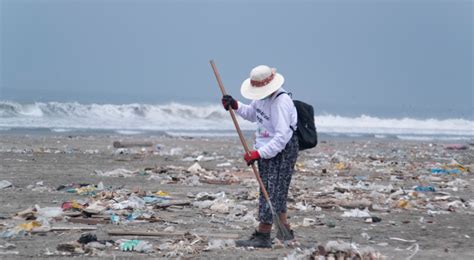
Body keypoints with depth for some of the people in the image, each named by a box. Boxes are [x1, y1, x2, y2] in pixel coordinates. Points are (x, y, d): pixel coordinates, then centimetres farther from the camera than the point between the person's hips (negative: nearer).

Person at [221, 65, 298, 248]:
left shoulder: (281, 102, -25)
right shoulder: (263, 97, 5)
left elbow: (282, 137, -29)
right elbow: (252, 114, 26)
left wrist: (259, 153, -30)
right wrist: (235, 106, 8)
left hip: (281, 152, -10)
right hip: (267, 150, 10)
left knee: (271, 191, -9)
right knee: (277, 192, 17)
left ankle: (263, 235, -9)